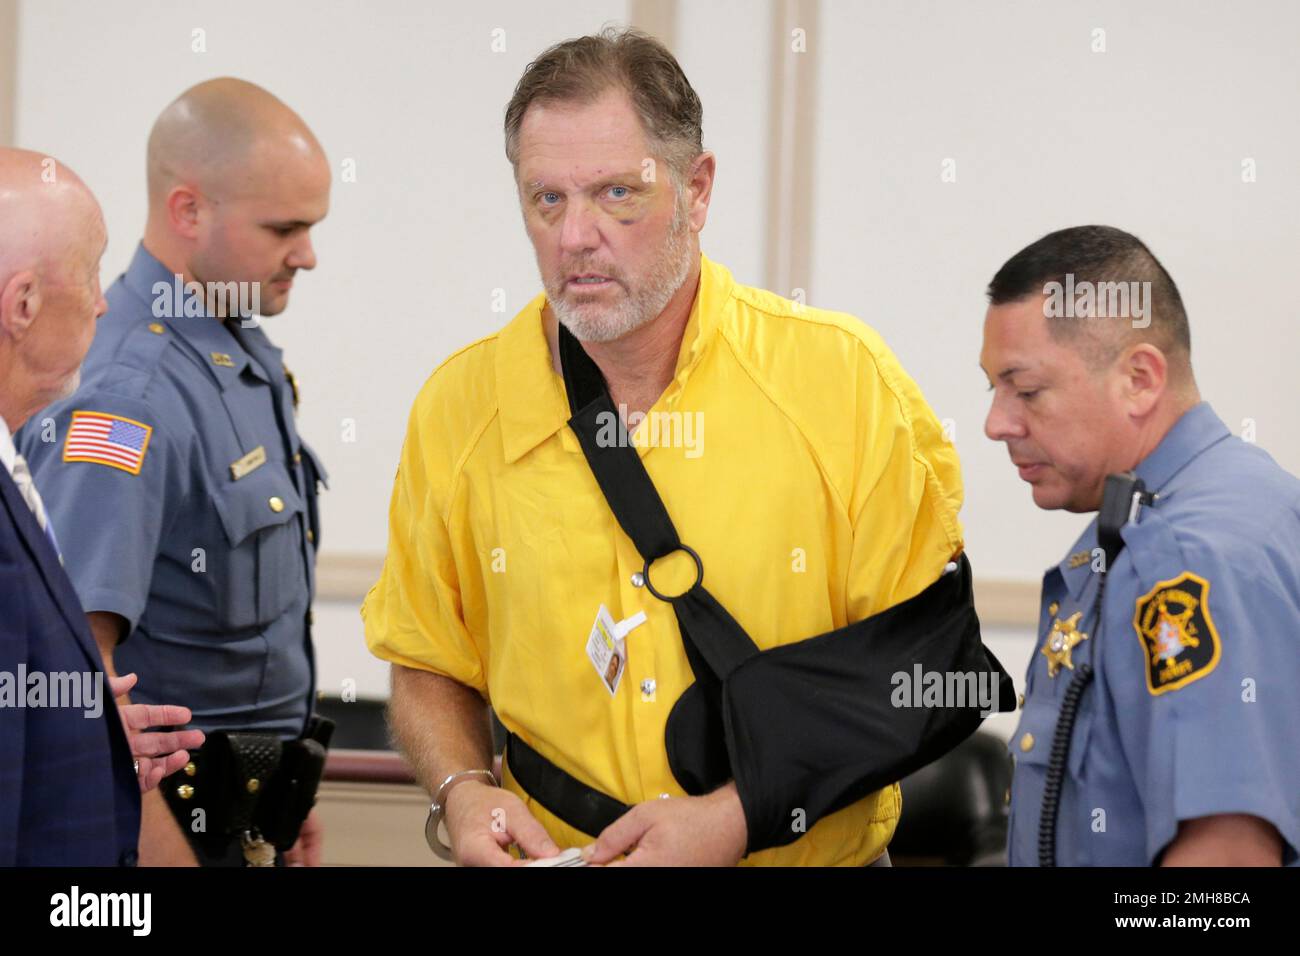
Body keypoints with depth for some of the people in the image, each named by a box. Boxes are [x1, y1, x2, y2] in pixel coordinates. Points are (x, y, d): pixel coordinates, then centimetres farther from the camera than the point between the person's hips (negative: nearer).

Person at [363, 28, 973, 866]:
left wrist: (736, 819, -20)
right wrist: (461, 789, -12)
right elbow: (428, 667, 7)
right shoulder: (460, 406, -3)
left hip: (815, 858, -1)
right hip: (555, 859, 2)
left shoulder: (846, 379, -12)